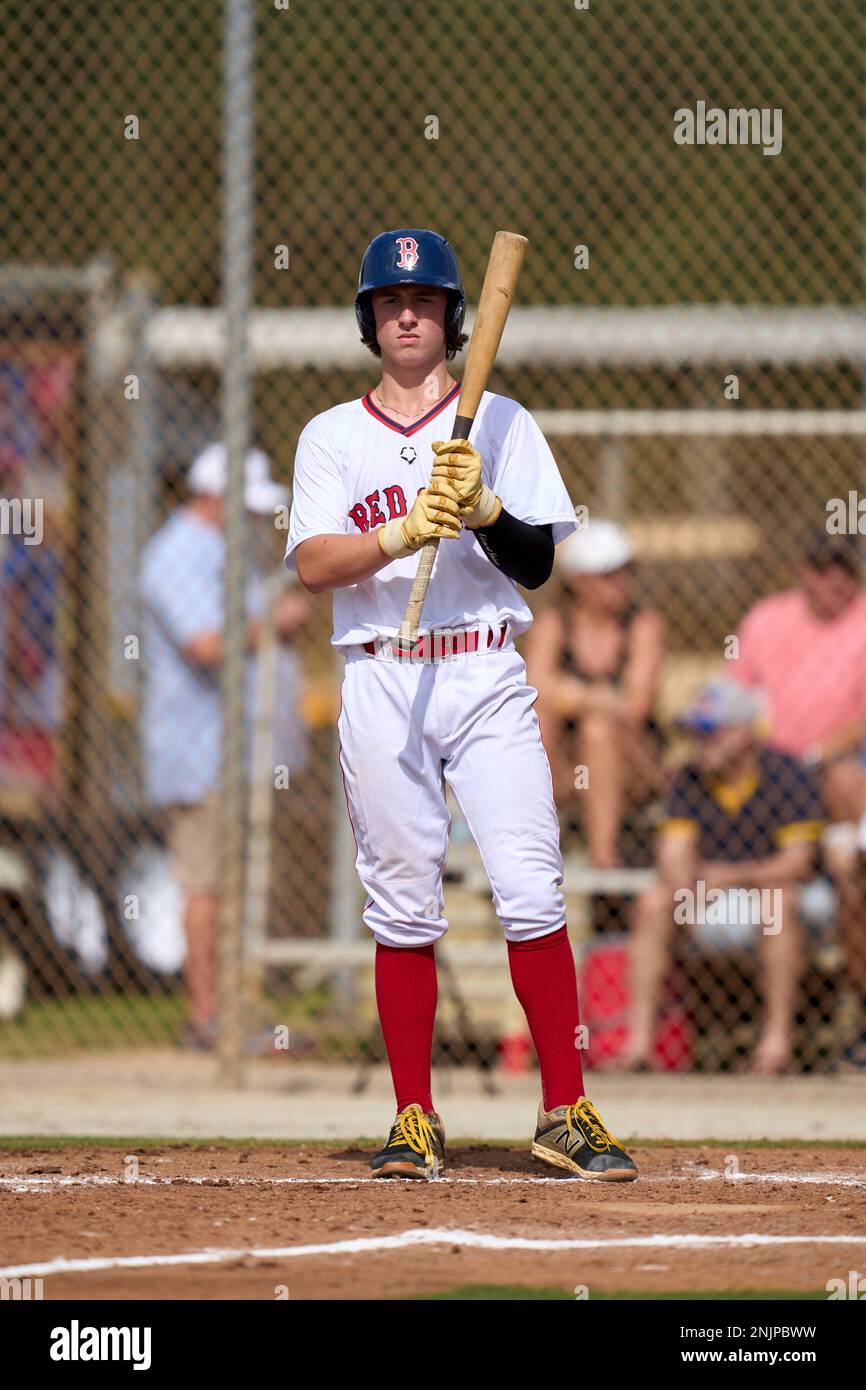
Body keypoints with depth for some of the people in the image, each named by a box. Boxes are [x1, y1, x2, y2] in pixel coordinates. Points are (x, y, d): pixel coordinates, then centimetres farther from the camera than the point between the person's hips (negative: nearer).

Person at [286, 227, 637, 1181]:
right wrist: (404, 535, -19)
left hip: (488, 678, -1)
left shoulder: (501, 423, 10)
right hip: (381, 682, 1)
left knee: (531, 891, -10)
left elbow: (537, 563, 3)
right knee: (402, 909, 0)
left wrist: (482, 507, -15)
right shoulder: (332, 437, 11)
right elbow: (313, 564, -3)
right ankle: (414, 1123, 6)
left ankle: (565, 1112, -7)